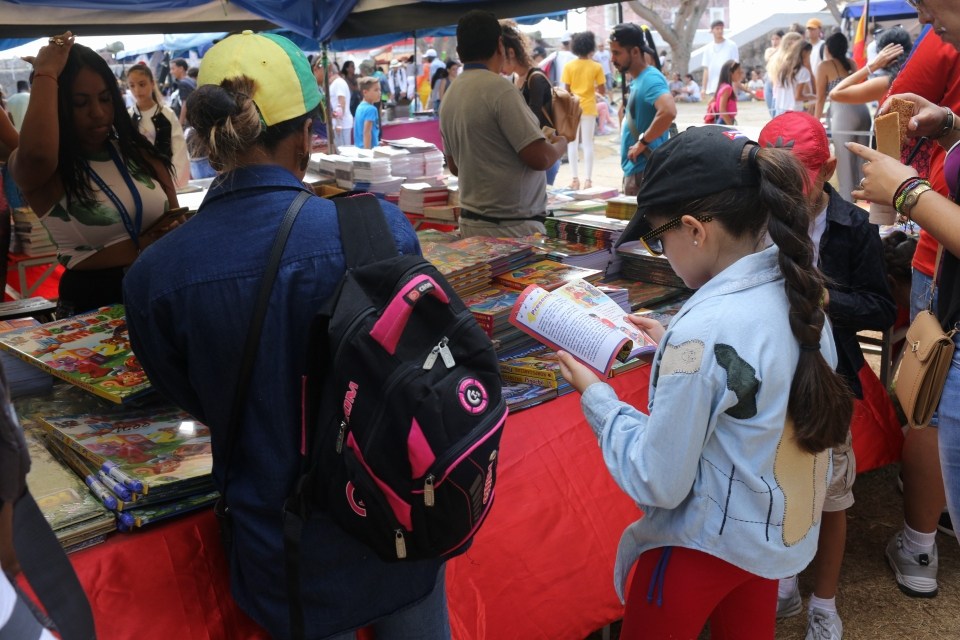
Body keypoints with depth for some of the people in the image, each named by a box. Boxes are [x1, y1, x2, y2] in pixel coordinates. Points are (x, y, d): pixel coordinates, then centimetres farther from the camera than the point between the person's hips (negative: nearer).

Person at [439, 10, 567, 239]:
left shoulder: (449, 95, 8)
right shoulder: (499, 88, -15)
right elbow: (539, 158, -17)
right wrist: (561, 144, 3)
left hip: (470, 221, 8)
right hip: (512, 227, -8)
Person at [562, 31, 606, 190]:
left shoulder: (569, 66, -4)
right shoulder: (596, 66, -4)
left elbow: (567, 90, -4)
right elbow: (602, 91, -3)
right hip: (589, 108, 0)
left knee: (573, 144, 7)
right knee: (588, 144, 3)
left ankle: (574, 178, 5)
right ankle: (588, 179, 1)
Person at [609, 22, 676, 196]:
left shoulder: (650, 79, -16)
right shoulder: (635, 81, 13)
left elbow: (668, 111, -33)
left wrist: (642, 141, -23)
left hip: (645, 171, -10)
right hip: (633, 169, 10)